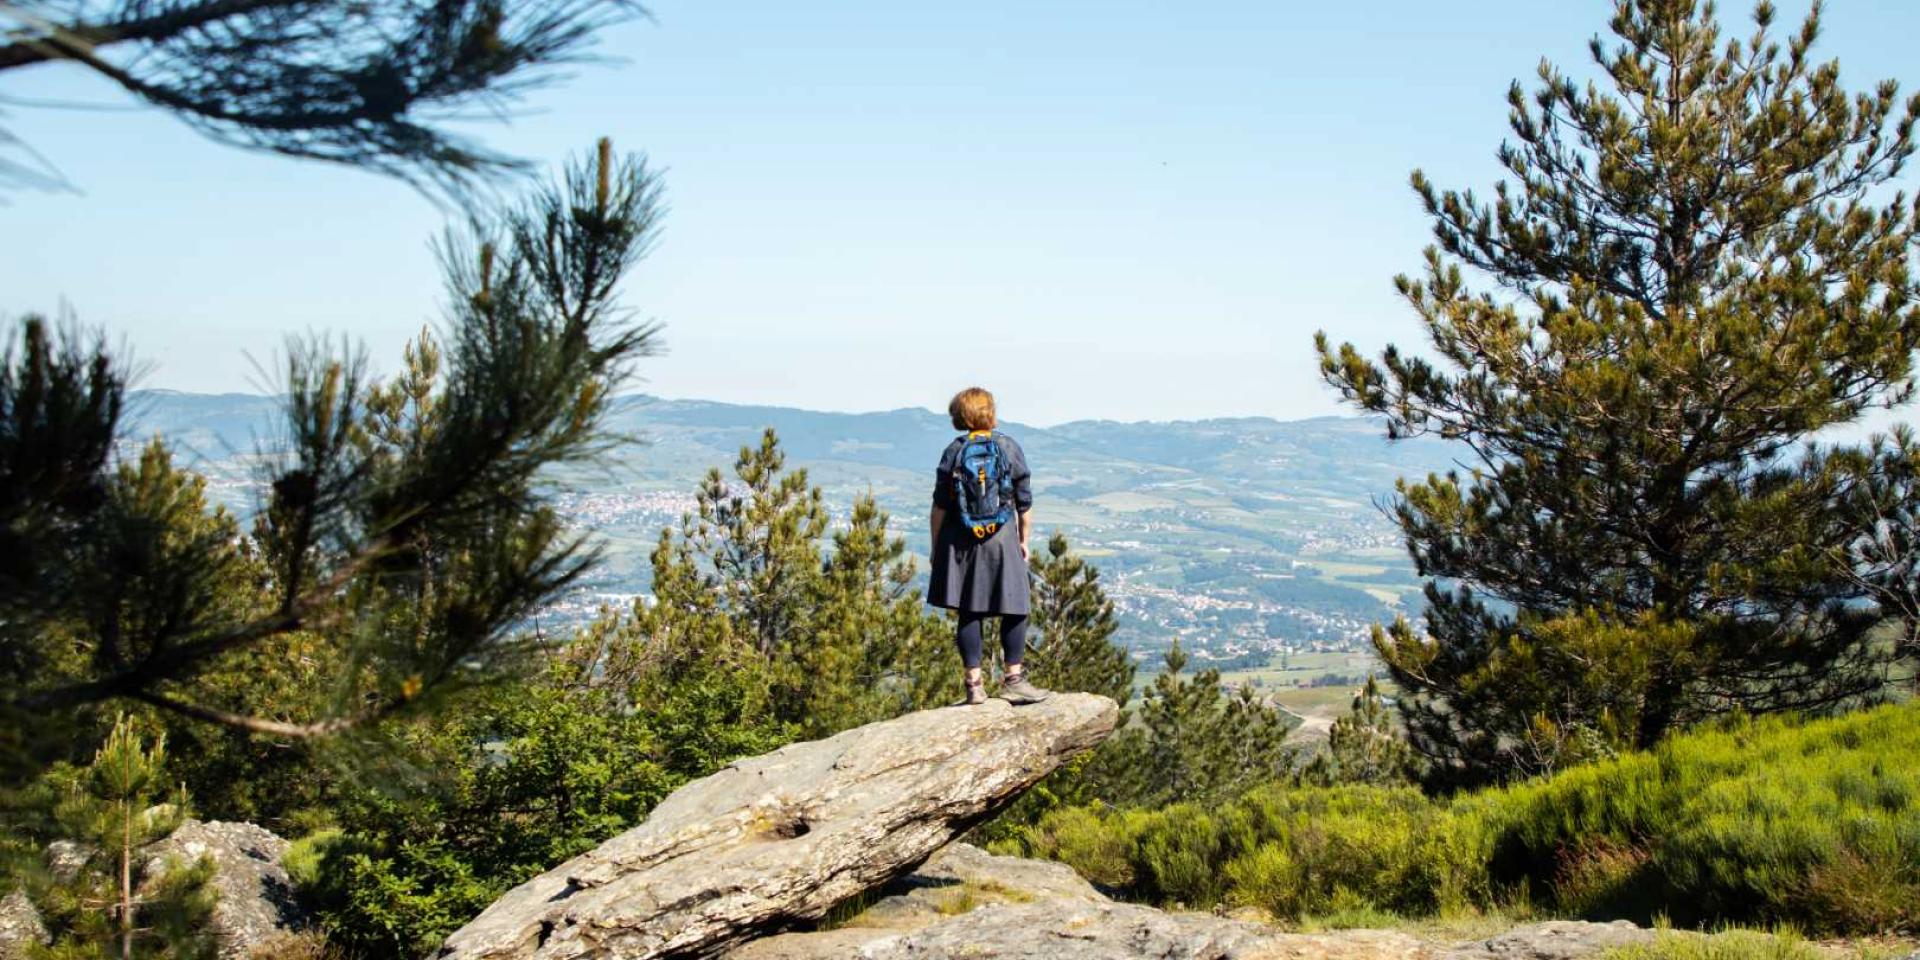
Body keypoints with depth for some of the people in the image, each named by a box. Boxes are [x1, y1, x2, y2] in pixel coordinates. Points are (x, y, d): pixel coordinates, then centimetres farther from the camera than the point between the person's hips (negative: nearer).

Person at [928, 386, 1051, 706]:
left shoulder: (953, 452, 0)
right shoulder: (1010, 448, -1)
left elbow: (940, 506, 0)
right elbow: (1025, 503, 2)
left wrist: (936, 546, 8)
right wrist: (1024, 541, 13)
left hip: (961, 542, 2)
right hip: (1002, 539, -2)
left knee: (969, 613, 4)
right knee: (1014, 610, 7)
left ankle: (974, 683, 5)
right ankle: (1013, 679, 6)